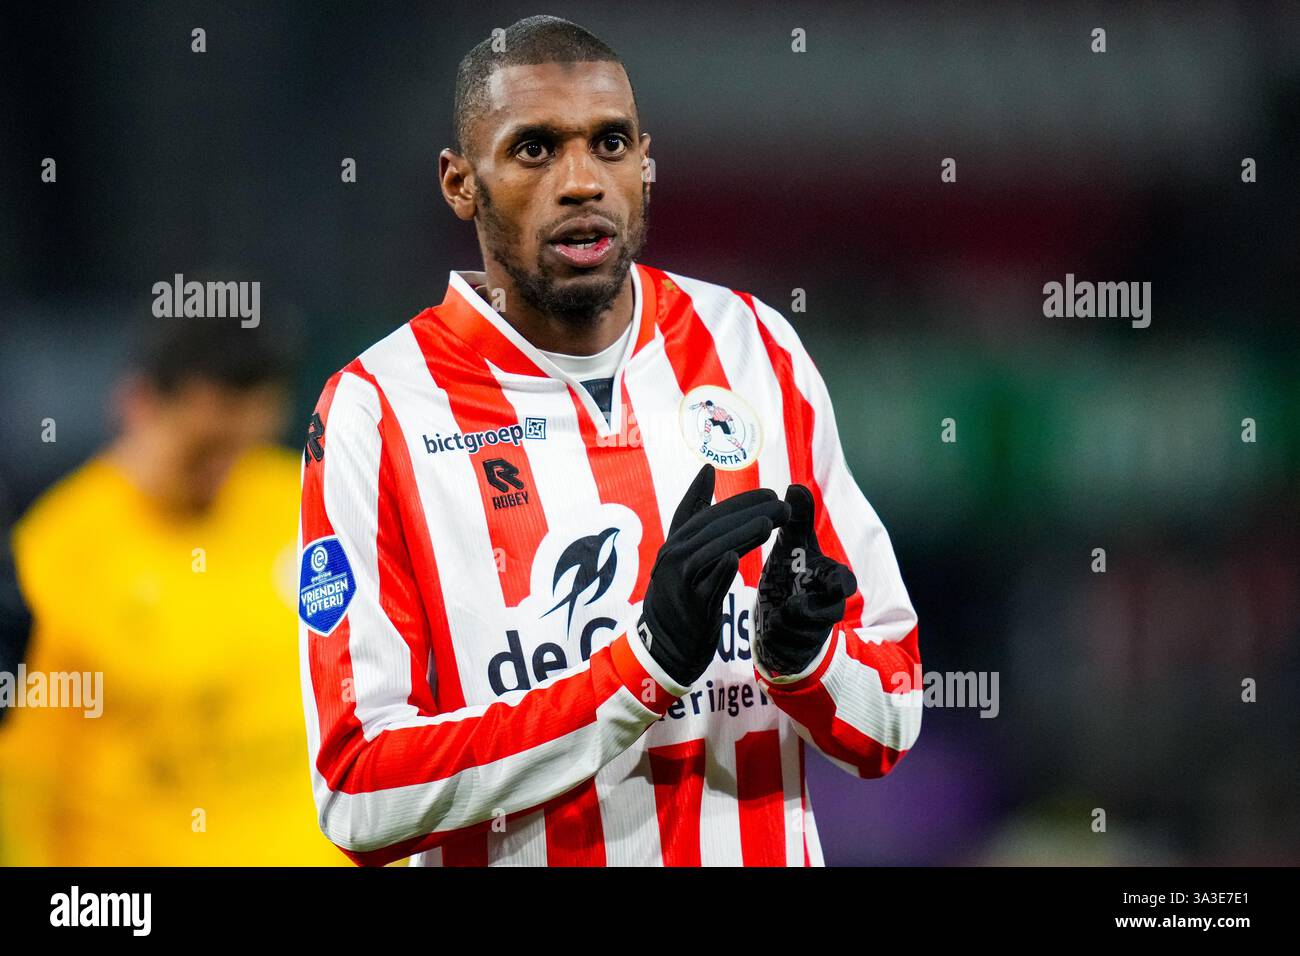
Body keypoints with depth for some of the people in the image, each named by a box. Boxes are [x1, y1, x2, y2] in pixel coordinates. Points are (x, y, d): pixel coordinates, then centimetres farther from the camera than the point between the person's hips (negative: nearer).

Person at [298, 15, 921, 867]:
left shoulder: (755, 351, -3)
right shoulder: (375, 412, -13)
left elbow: (888, 725, 0)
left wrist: (804, 657, -21)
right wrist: (646, 664, -27)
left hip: (765, 848, 3)